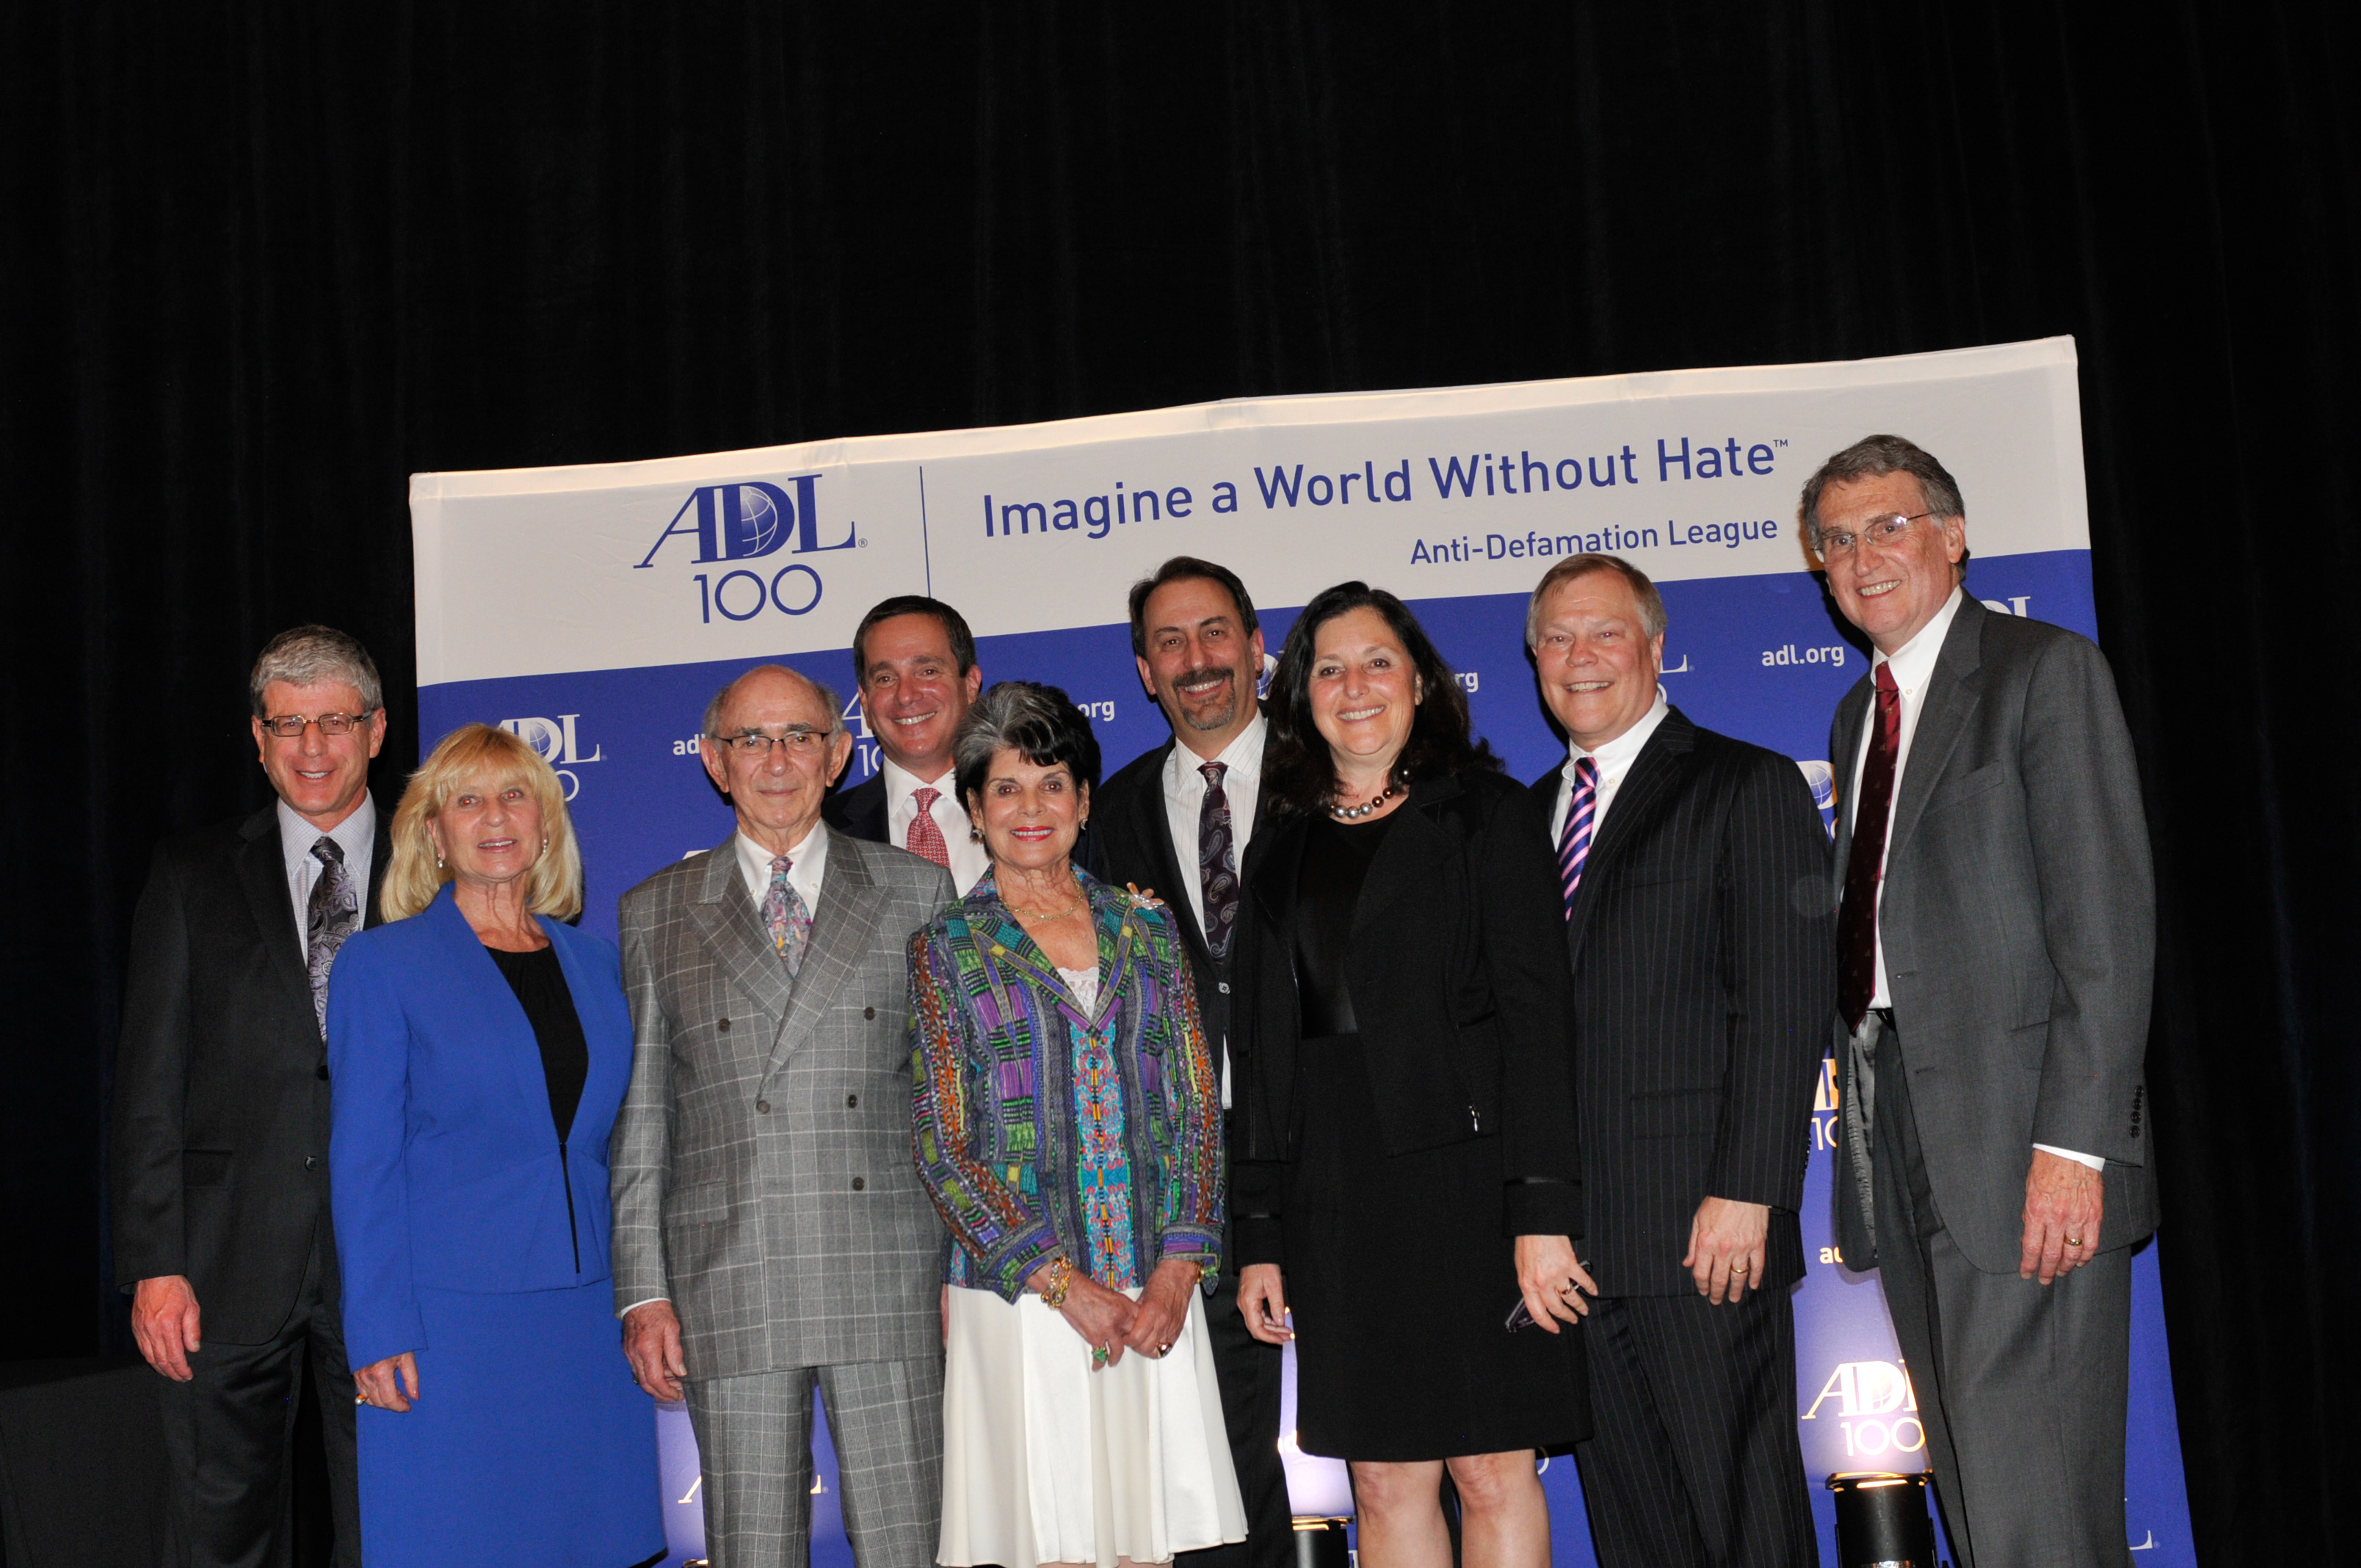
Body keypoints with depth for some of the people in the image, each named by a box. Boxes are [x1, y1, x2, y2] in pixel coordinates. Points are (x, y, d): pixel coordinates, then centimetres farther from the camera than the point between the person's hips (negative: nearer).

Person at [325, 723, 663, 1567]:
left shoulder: (594, 962, 13)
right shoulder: (382, 964, 0)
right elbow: (362, 1162, -4)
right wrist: (379, 1333, -10)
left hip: (584, 1319, 4)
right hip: (449, 1321, -4)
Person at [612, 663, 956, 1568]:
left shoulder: (916, 893, 9)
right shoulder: (655, 915, 10)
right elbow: (637, 1115, 9)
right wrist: (643, 1292, 1)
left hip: (888, 1280, 0)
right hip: (729, 1287, 1)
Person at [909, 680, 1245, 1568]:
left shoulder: (1145, 931, 12)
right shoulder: (948, 950, 4)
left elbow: (1197, 1108, 9)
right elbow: (941, 1146, -2)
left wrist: (1179, 1268, -5)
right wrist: (1065, 1283, -10)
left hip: (1155, 1297, 3)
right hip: (1022, 1296, -2)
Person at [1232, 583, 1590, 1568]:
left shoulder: (1486, 814, 2)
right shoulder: (1282, 856, 15)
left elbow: (1537, 1012, -6)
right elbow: (1265, 1052, 14)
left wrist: (1543, 1211, -15)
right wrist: (1260, 1240, 8)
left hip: (1466, 1174, -4)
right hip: (1337, 1196, 4)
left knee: (1492, 1472, -1)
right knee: (1386, 1486, 6)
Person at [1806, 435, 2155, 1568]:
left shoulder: (2048, 672, -3)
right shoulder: (1857, 717, 20)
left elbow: (2107, 921, -11)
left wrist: (2074, 1141, -18)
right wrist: (1865, 1116, 7)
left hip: (2021, 1140, -7)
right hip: (1901, 1143, 8)